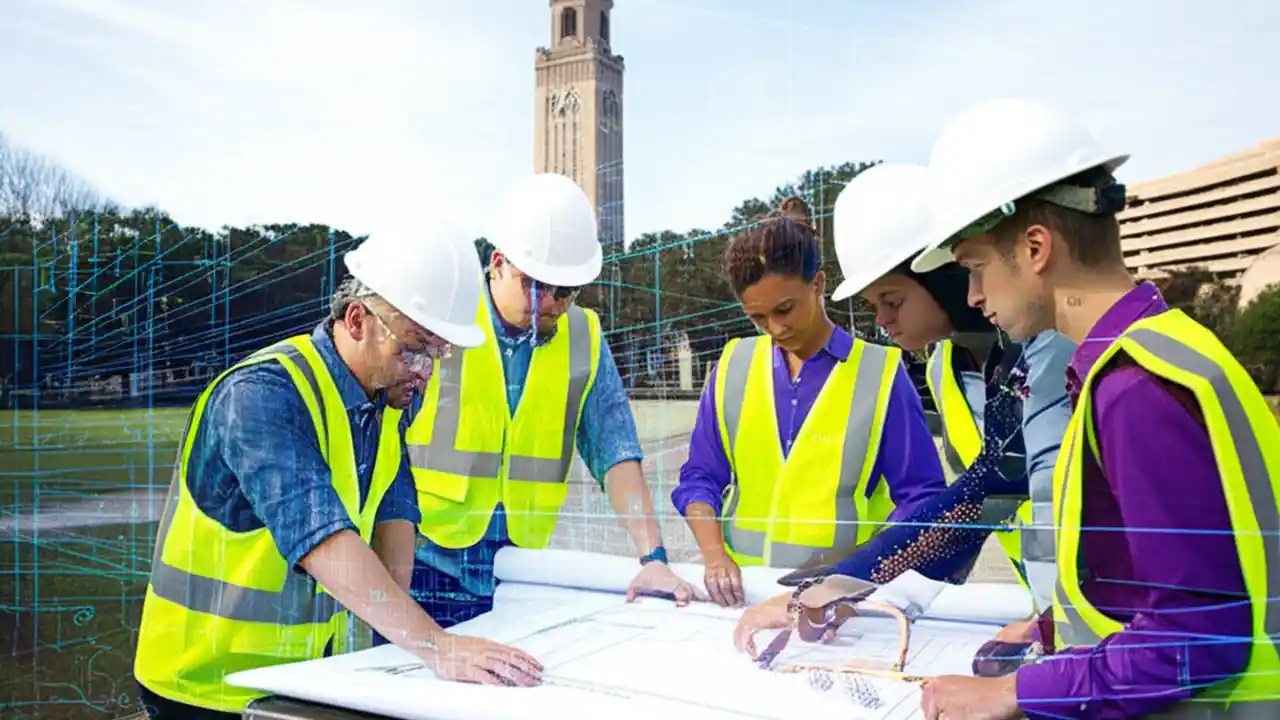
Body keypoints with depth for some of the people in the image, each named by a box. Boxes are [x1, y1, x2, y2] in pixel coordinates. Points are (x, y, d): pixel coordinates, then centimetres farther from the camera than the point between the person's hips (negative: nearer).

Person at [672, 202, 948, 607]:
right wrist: (714, 555, -6)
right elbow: (700, 478, 9)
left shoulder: (880, 372, -1)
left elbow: (919, 496, 1)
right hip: (741, 587, 2)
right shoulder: (733, 365, 7)